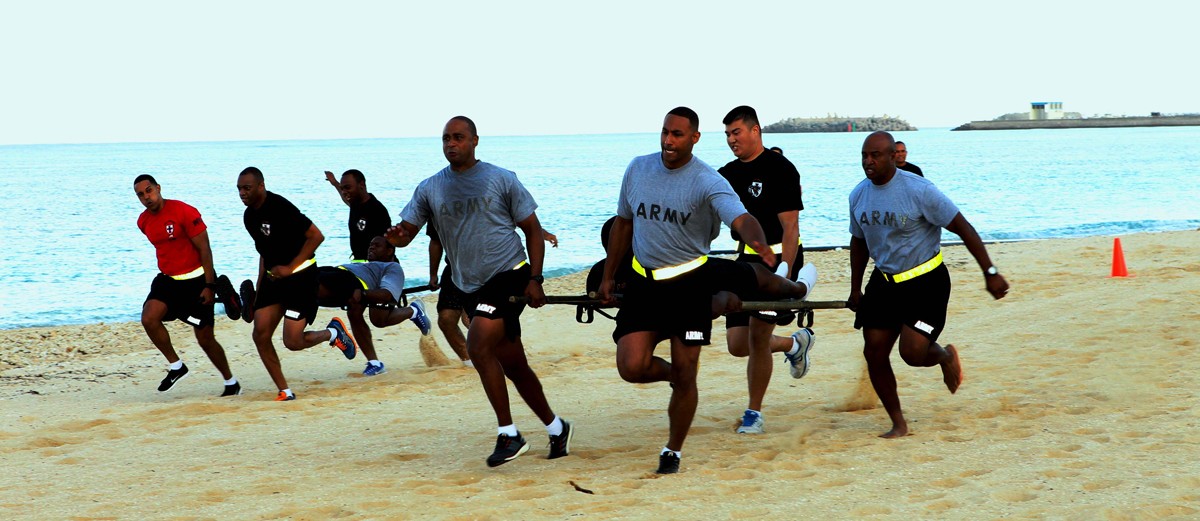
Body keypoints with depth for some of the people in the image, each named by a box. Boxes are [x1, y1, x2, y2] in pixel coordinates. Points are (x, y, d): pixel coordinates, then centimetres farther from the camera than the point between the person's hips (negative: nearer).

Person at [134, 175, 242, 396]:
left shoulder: (184, 212, -17)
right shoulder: (144, 221, 3)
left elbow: (204, 249, -15)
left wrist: (209, 286, -17)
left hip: (196, 280, -6)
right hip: (168, 279, 6)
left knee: (205, 339, 1)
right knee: (148, 318, -20)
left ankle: (231, 384, 20)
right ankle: (176, 366, -2)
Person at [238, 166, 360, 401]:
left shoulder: (280, 207, -19)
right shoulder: (249, 216, 7)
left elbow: (316, 236, -18)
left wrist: (290, 267, -18)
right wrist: (259, 288, 15)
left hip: (300, 276, -8)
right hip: (273, 277, 8)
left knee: (292, 341, -12)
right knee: (260, 335, -3)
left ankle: (333, 333, 18)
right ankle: (285, 392, 7)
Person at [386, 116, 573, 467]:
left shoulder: (501, 180, -3)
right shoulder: (430, 189, 6)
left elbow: (532, 229, 0)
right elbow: (406, 230, 1)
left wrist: (535, 279, -9)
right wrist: (397, 237, -25)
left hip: (508, 276, -5)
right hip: (470, 288, 5)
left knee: (477, 346, -23)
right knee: (511, 364, 12)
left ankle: (508, 434, -16)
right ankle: (556, 428, 28)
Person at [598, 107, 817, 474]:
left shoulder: (707, 182, -14)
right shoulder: (638, 169, 1)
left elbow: (740, 219, -31)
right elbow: (623, 223, 13)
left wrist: (759, 242, -53)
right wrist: (608, 277, 14)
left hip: (691, 282, -3)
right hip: (645, 283, 3)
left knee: (685, 376, 0)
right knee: (632, 368, -12)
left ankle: (673, 451, 21)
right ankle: (670, 372, 24)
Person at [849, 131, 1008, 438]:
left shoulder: (919, 191, -18)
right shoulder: (859, 195, 1)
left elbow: (963, 229, -14)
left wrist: (990, 273, -16)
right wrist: (855, 289, 17)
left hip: (926, 282, -6)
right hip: (884, 281, 6)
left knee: (912, 353, -16)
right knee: (874, 353, -2)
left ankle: (946, 357, 22)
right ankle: (898, 424, 14)